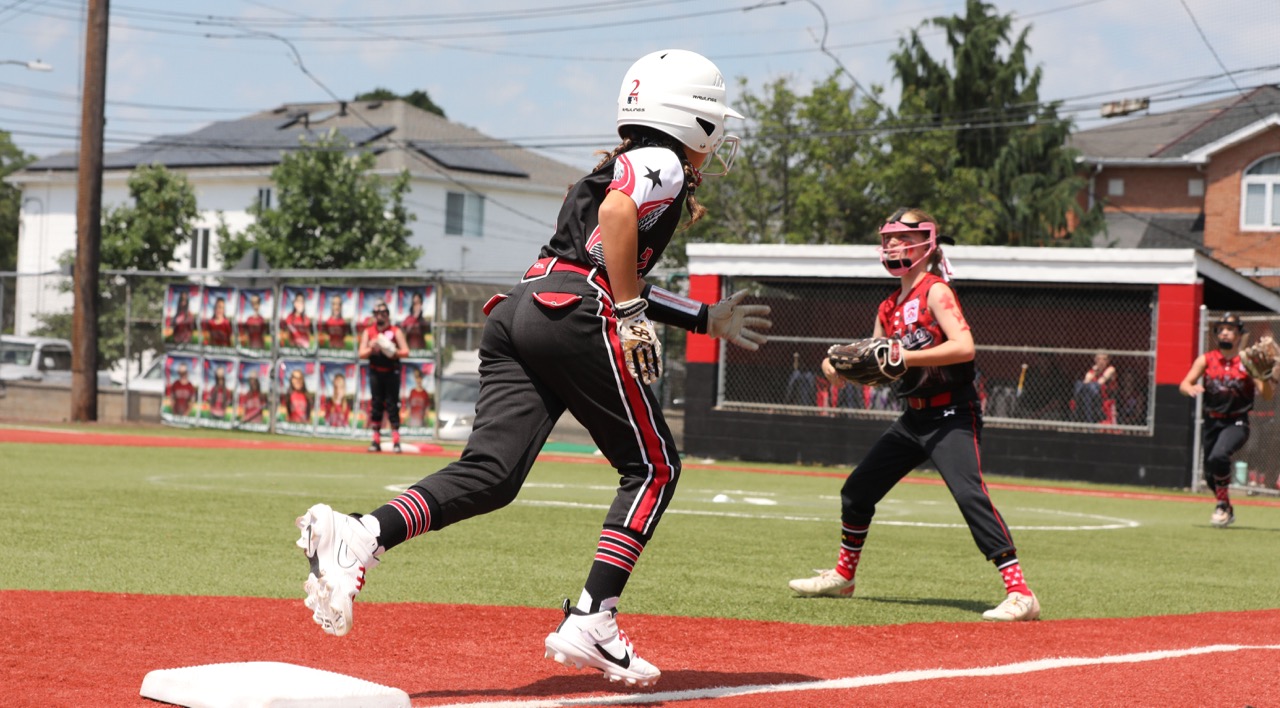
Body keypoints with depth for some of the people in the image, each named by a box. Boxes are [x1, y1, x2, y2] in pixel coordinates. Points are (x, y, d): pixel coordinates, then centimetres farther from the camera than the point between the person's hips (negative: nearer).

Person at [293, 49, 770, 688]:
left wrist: (706, 320, 43)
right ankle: (590, 624, -8)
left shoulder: (620, 165, 33)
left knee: (490, 473, -3)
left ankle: (357, 537, -26)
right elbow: (616, 212, -17)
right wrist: (632, 317, -14)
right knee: (653, 466, 4)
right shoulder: (663, 165, 5)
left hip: (516, 312, 8)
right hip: (572, 316, -8)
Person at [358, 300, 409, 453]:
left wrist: (393, 352, -22)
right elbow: (361, 353, 3)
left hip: (391, 372, -2)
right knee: (375, 406, 2)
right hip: (375, 372, 2)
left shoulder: (395, 331, 3)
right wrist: (371, 349, -17)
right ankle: (376, 441, 6)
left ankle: (396, 441, -6)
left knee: (392, 406, -6)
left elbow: (405, 352, -3)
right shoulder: (368, 332, 9)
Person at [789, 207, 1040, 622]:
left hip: (952, 416, -9)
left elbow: (964, 347, -24)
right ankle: (842, 577, 34)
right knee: (857, 490, 13)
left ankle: (1019, 593, -27)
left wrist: (905, 357, -27)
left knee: (970, 494, -25)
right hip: (914, 417, 9)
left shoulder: (935, 291, -11)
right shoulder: (889, 308, 13)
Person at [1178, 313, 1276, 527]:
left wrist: (1271, 377, -28)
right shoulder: (1206, 360, 4)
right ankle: (1226, 510, 37)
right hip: (1210, 422, 4)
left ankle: (1223, 504, -12)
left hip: (1236, 423, -4)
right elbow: (1184, 384, -4)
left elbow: (1267, 395, -7)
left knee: (1218, 456, -30)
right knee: (1210, 473, 10)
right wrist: (1191, 389, -28)